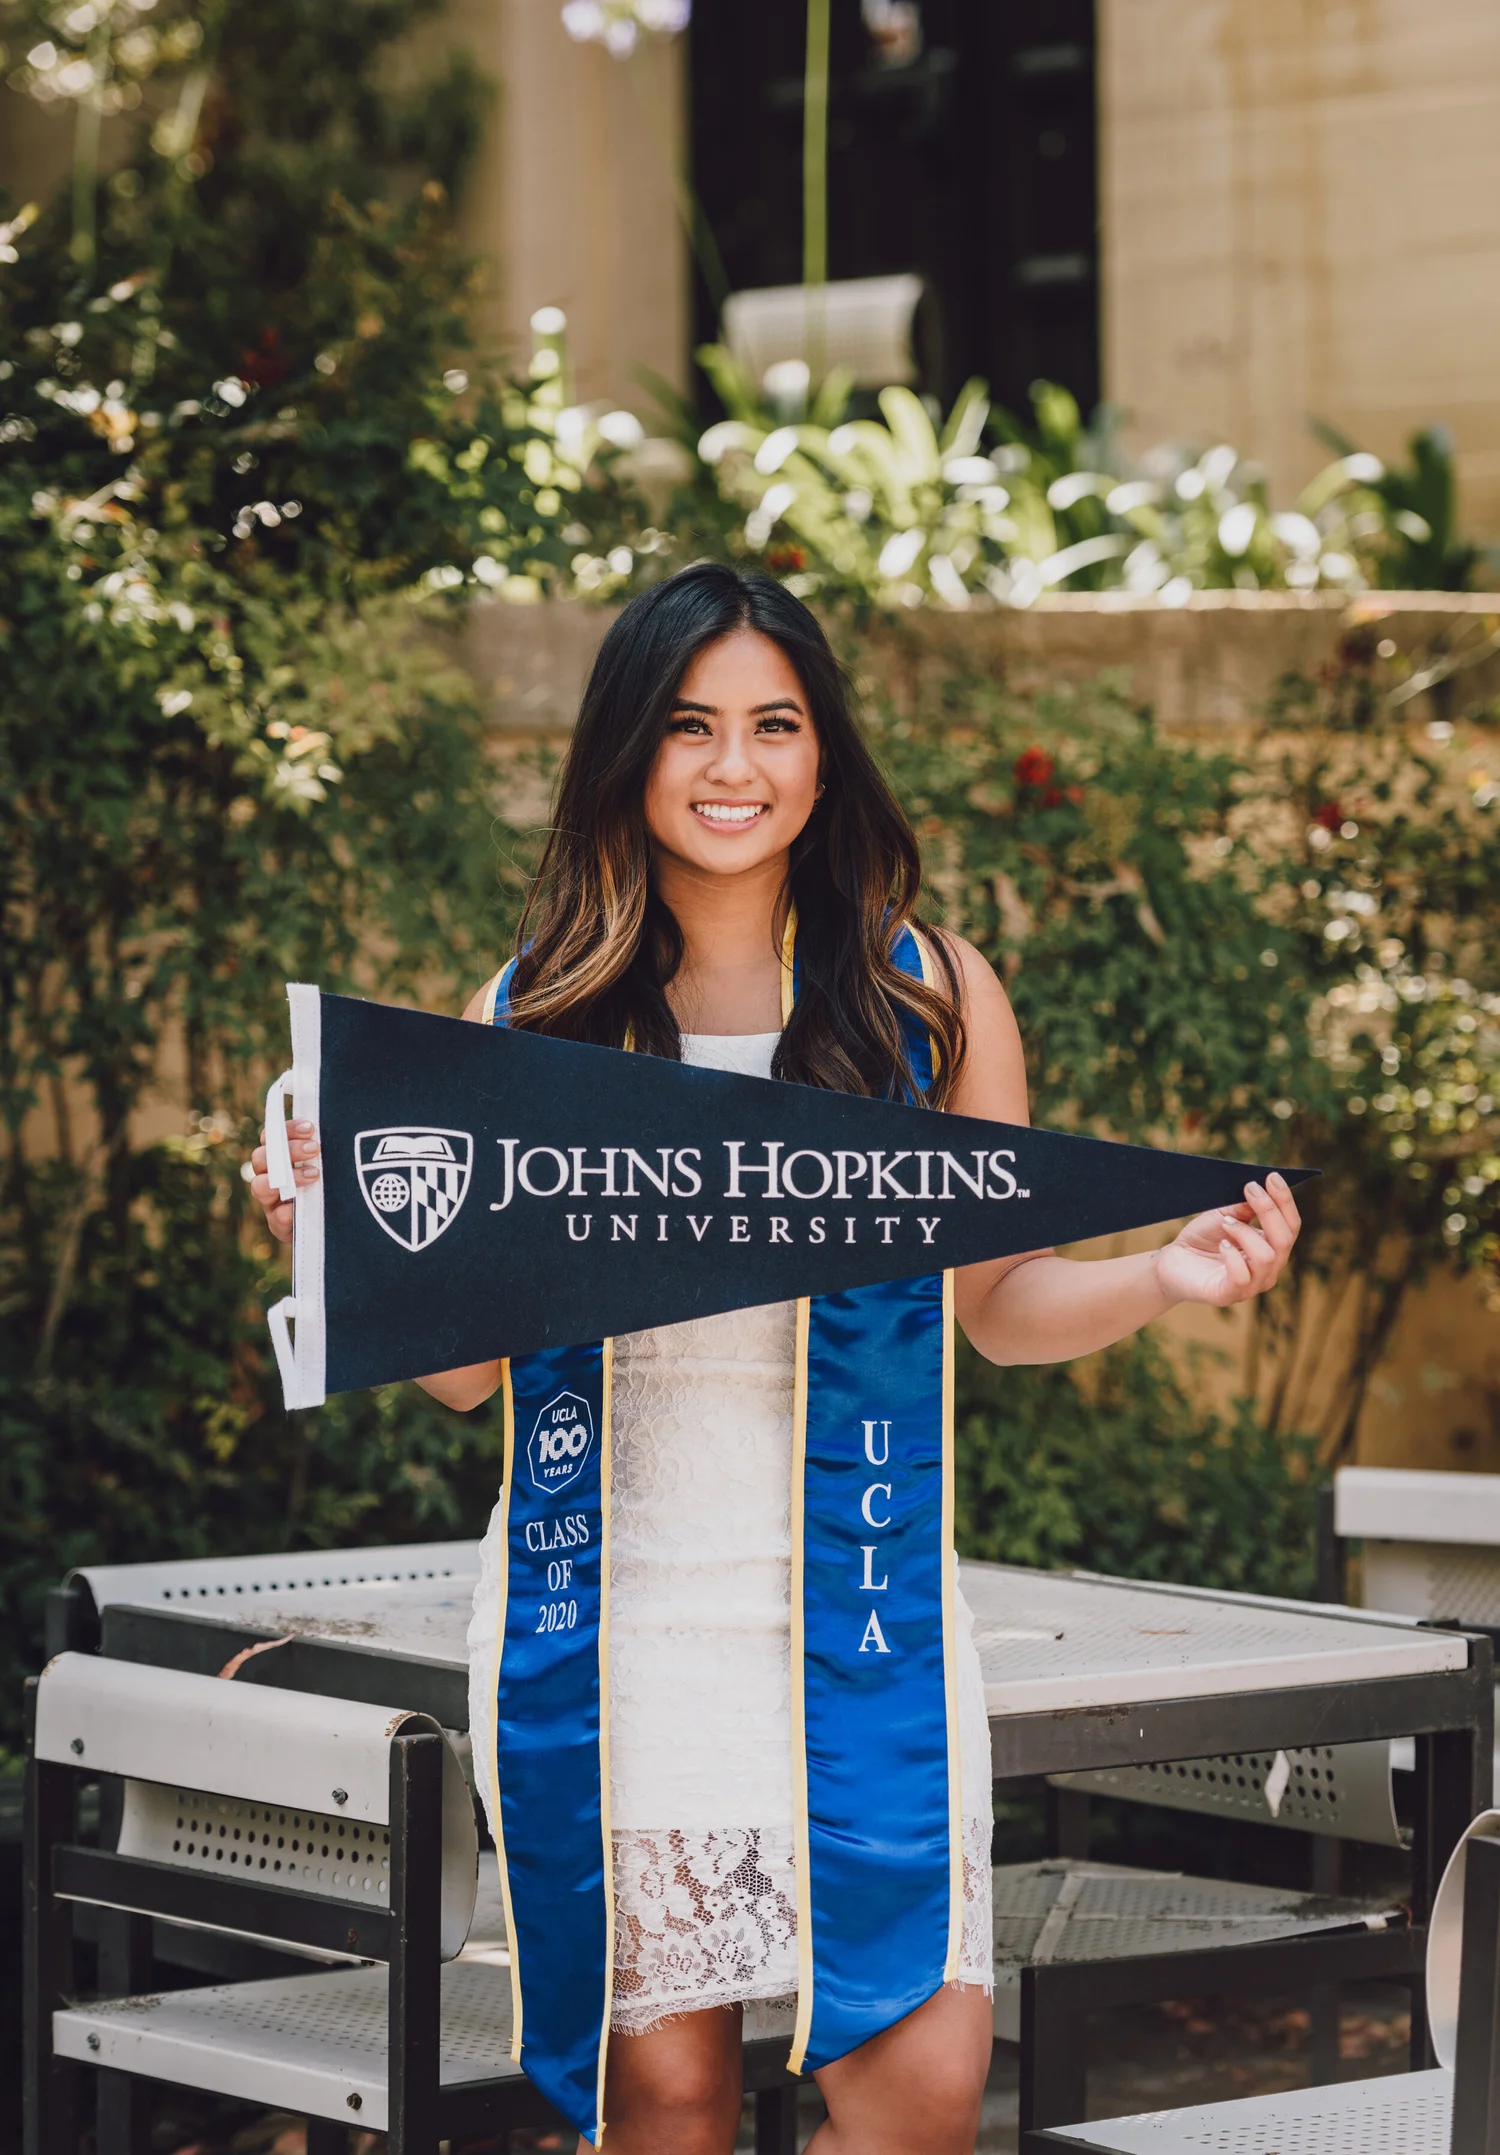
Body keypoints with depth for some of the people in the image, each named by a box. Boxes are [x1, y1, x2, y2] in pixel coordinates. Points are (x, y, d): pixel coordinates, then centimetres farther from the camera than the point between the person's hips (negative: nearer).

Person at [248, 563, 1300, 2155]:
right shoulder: (537, 1012, 6)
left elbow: (1002, 1304, 10)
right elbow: (467, 1364, 8)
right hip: (613, 1601, 0)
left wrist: (1166, 1278, -8)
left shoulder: (931, 993, 6)